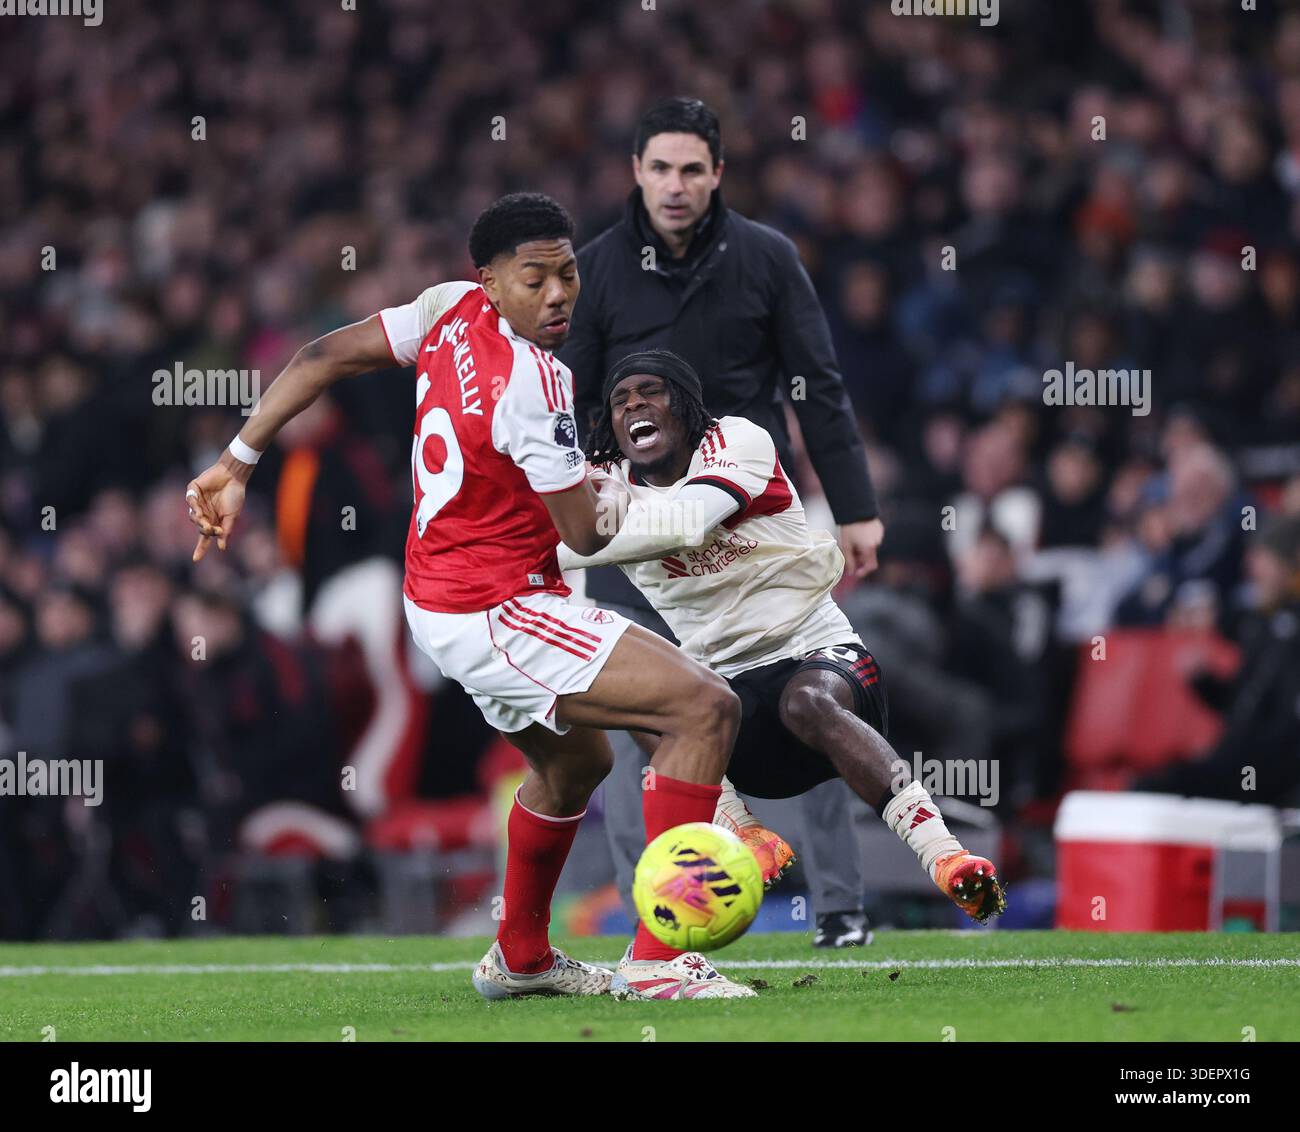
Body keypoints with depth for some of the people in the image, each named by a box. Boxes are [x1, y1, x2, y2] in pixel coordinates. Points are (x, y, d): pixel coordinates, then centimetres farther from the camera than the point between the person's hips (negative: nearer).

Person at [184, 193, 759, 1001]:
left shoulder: (449, 311, -1)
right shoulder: (533, 382, -24)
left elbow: (323, 358, 5)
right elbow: (588, 535, -17)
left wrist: (237, 465, 12)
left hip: (438, 596, 10)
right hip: (497, 615, -10)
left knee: (575, 761, 32)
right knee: (707, 708, -18)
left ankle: (521, 958, 48)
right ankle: (658, 956, -20)